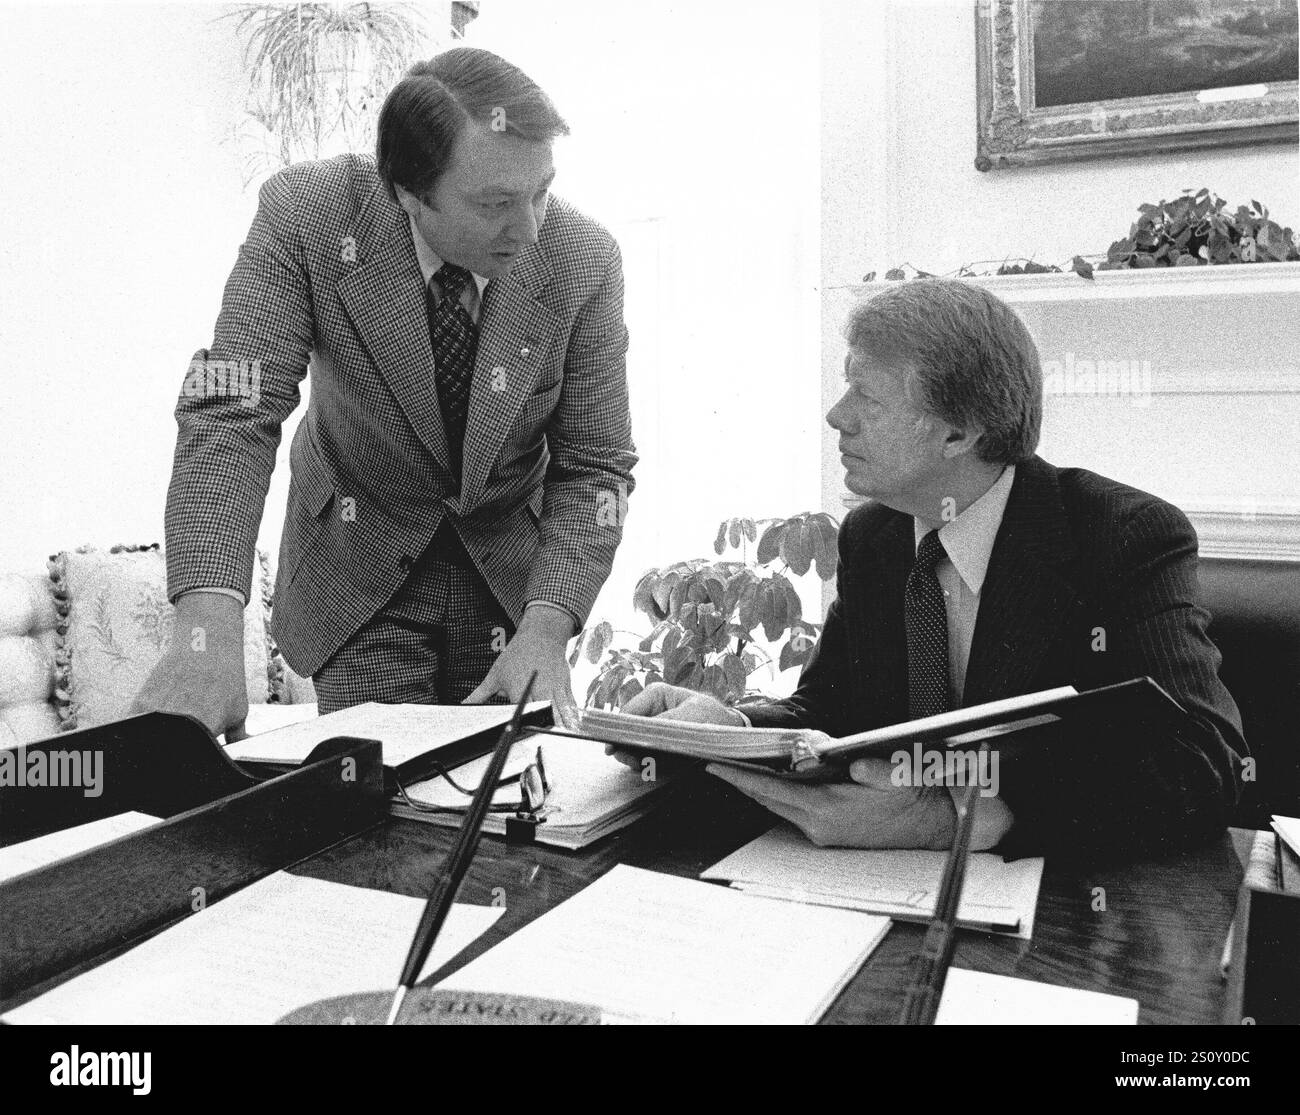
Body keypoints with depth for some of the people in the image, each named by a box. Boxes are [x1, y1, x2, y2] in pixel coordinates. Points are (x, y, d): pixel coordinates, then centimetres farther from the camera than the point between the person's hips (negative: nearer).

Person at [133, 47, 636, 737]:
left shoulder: (584, 261, -18)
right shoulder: (305, 215, -21)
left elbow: (595, 466, -12)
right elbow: (229, 416, -28)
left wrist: (547, 627, -27)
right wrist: (208, 625, -42)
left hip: (513, 567, 2)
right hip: (360, 561, -1)